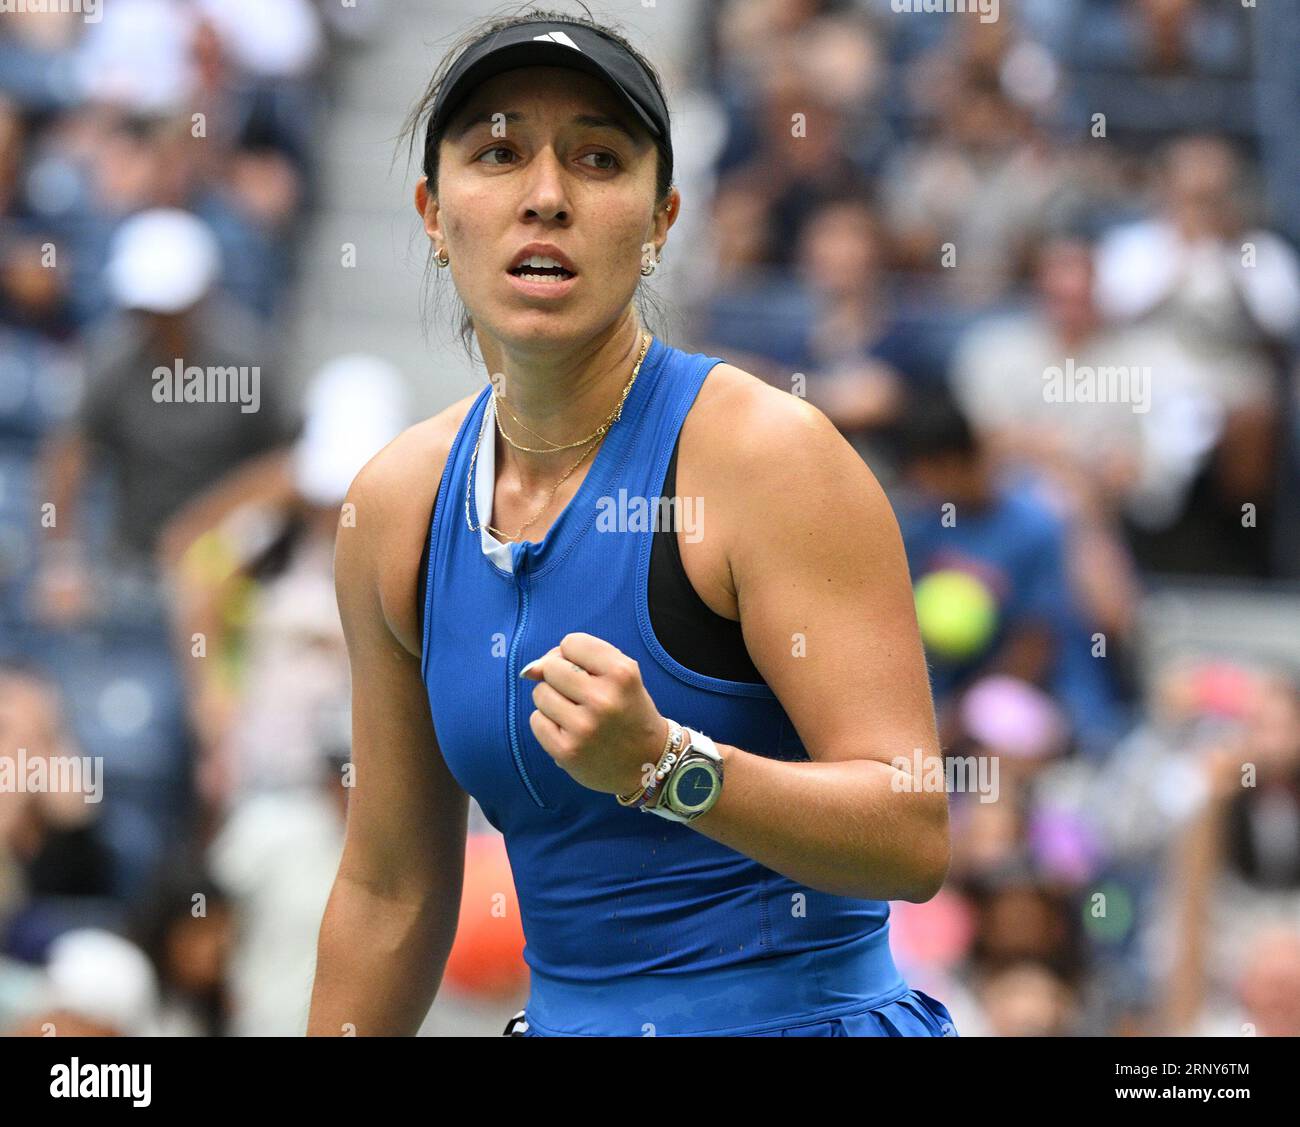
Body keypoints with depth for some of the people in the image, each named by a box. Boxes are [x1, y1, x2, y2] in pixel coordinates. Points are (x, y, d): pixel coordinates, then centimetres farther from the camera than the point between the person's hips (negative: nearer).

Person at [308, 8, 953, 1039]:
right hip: (564, 1013, 5)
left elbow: (913, 836, -18)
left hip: (802, 1011, -5)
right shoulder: (400, 500, 4)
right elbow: (390, 889, 11)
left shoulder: (768, 453, -13)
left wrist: (664, 765, -30)